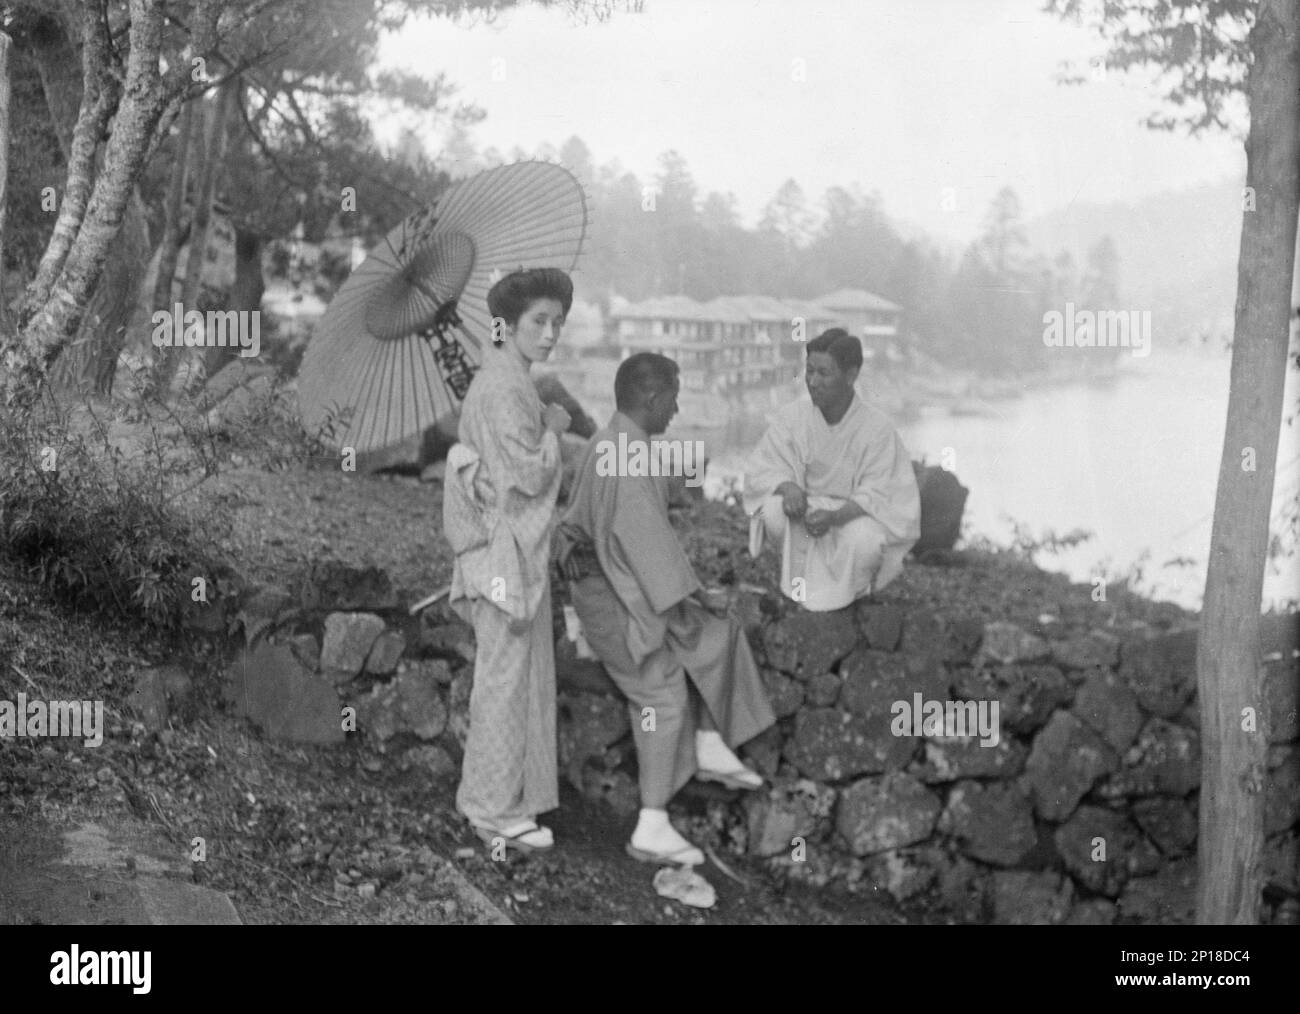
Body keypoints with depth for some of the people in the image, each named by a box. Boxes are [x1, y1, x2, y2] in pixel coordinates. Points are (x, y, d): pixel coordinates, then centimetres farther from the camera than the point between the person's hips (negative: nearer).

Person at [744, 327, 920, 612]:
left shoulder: (877, 428, -17)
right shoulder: (793, 416, -9)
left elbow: (879, 494, -19)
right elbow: (763, 467, -6)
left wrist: (835, 516, -37)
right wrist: (788, 487, -30)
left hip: (855, 514, -2)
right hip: (807, 503, 2)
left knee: (864, 543, -36)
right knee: (773, 512, -30)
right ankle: (802, 585, -5)